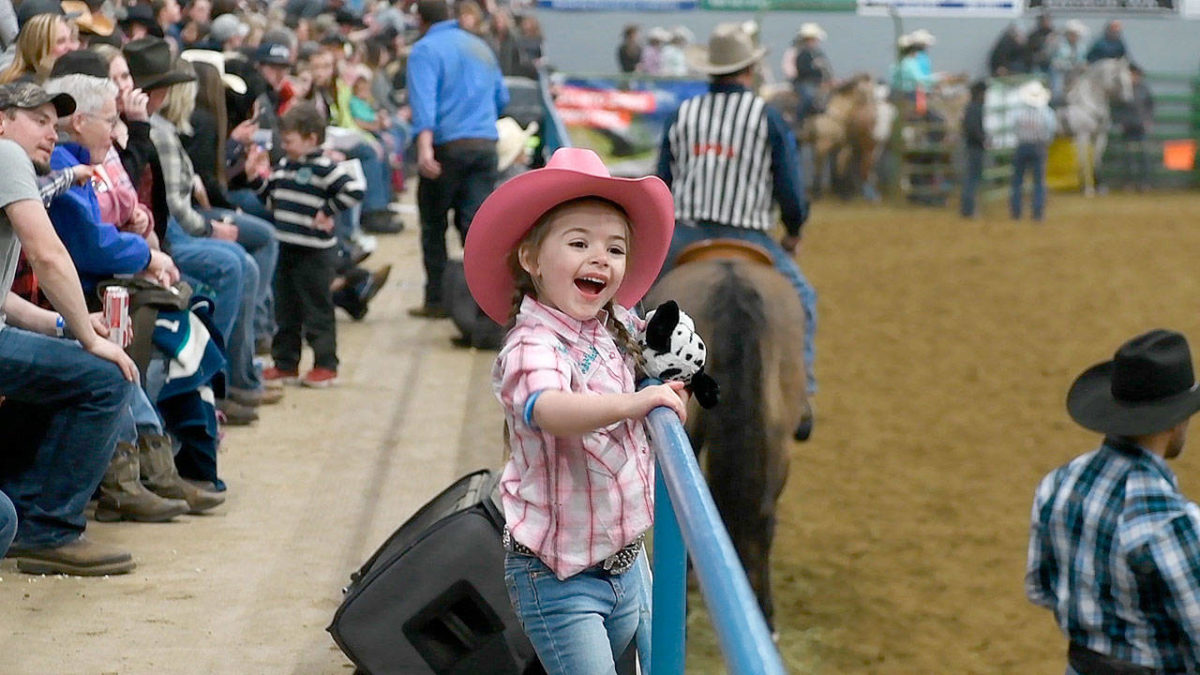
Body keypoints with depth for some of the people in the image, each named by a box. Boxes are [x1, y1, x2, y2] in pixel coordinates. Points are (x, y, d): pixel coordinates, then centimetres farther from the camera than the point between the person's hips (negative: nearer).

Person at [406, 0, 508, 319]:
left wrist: (424, 146, -30)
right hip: (485, 145, 5)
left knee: (433, 224, 9)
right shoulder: (480, 47, 18)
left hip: (447, 147, -5)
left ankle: (436, 300, 12)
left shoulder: (425, 50, -3)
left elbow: (423, 100, -18)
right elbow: (501, 97, 26)